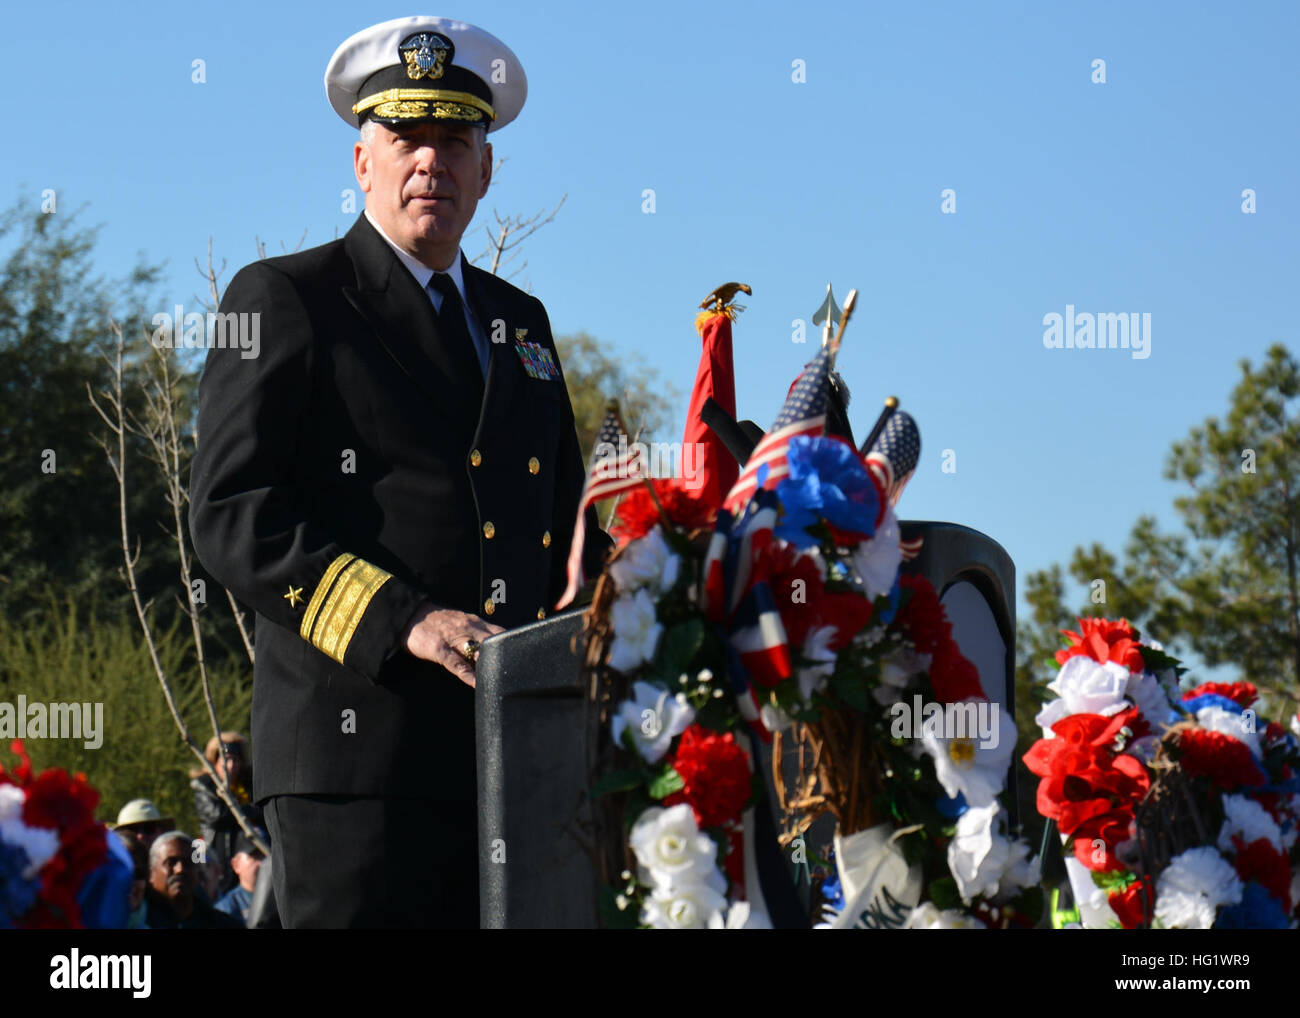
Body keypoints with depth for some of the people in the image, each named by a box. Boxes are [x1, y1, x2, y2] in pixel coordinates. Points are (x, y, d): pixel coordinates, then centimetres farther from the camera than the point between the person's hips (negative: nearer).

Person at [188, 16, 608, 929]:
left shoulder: (521, 322, 23)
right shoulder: (283, 300, 4)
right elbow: (230, 513, -7)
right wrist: (399, 622, -18)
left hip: (512, 748, 6)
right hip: (355, 748, -6)